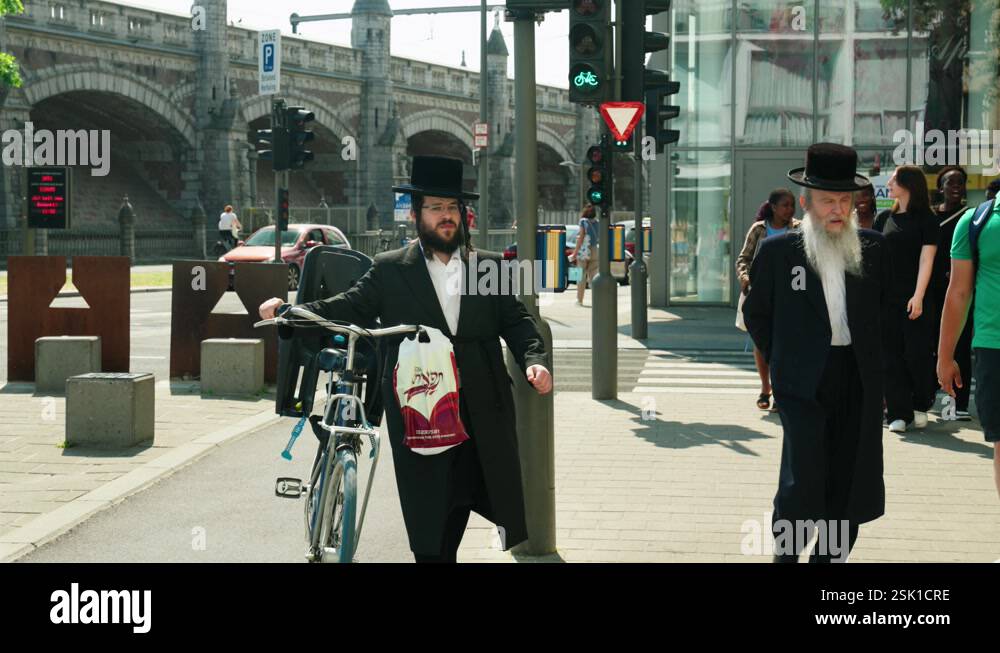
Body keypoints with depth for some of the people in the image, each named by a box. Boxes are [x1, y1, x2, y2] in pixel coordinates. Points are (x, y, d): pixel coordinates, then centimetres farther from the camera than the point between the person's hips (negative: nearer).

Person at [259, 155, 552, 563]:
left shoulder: (488, 266, 10)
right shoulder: (389, 270, 6)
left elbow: (516, 321, 8)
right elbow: (348, 308, 2)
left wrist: (534, 359, -11)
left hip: (483, 416, 2)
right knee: (429, 538, 3)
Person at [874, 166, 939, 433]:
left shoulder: (926, 219, -1)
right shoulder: (884, 218, 11)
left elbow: (926, 258, -8)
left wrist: (918, 296, -17)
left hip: (915, 300, -4)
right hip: (886, 298, 4)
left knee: (917, 354, -4)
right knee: (891, 357, 2)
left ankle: (921, 405, 17)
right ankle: (898, 413, 6)